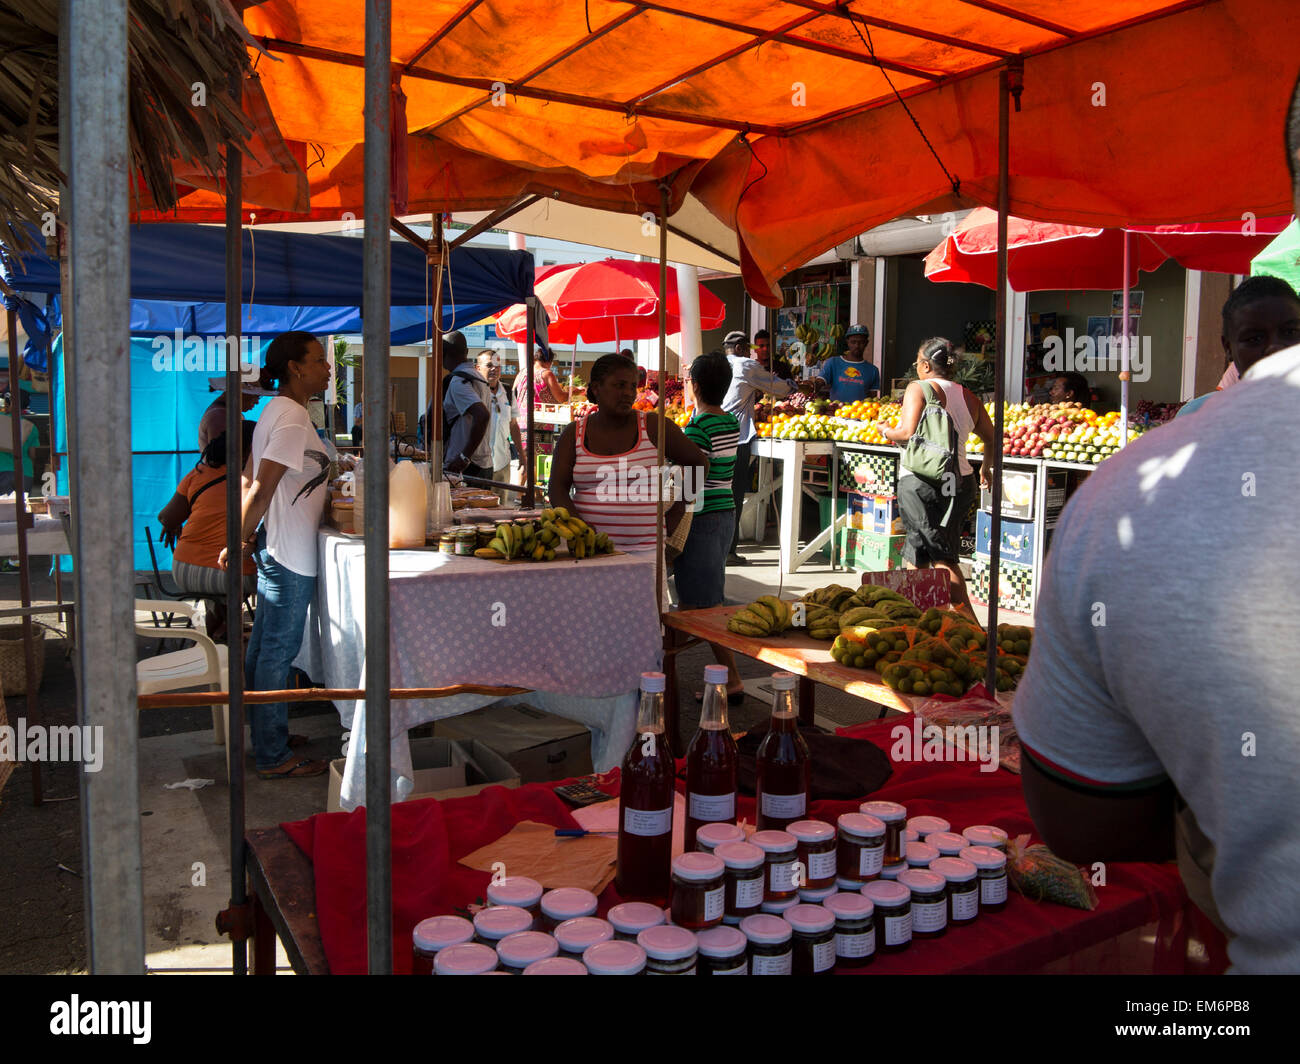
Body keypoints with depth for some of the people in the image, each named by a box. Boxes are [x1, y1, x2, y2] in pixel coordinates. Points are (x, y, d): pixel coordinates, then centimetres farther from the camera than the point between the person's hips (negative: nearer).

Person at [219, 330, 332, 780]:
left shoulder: (279, 411, 14)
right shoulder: (293, 417, -17)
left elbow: (259, 484, 16)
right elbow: (262, 487, -22)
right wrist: (240, 541, -14)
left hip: (276, 548, 10)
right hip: (290, 554, -10)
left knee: (263, 646, 17)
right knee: (278, 651, -2)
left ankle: (264, 735, 31)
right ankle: (274, 756, 7)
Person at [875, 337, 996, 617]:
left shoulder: (919, 388, -4)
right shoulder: (968, 396, 13)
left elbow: (909, 433, -16)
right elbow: (991, 439, 18)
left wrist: (887, 431, 4)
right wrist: (985, 467, 35)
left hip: (921, 482, -6)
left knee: (942, 557, -2)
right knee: (915, 553, 16)